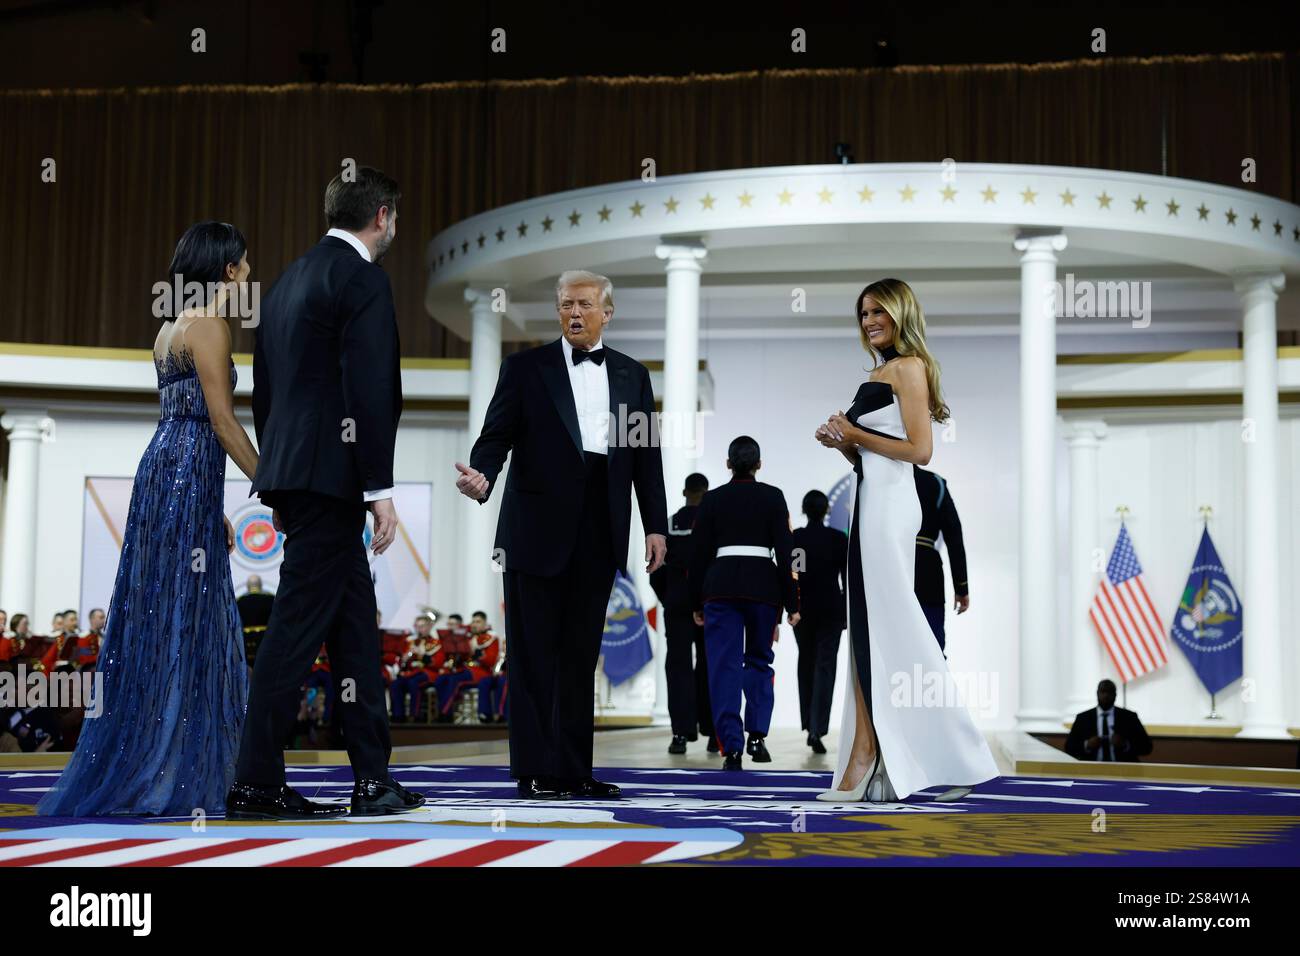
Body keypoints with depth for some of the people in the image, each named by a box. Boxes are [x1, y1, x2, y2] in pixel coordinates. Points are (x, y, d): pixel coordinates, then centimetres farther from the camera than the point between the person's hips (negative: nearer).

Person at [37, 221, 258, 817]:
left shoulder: (174, 322, 19)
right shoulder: (207, 323, -9)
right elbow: (223, 420, -14)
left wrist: (214, 510, 22)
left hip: (166, 468, 9)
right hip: (188, 476, -9)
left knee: (160, 619, 11)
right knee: (182, 619, -7)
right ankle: (168, 776, -4)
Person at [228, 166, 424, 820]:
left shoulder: (289, 280, 19)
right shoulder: (362, 278, -8)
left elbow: (263, 389, 21)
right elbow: (367, 390, -17)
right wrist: (380, 489, -16)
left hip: (292, 472, 9)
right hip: (332, 474, -9)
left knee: (354, 621, 12)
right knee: (299, 623, -7)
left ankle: (372, 776, 15)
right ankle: (256, 784, -4)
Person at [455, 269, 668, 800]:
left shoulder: (632, 374, 14)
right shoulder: (525, 367, 5)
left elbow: (646, 455, 12)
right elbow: (497, 435, -2)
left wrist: (656, 526, 6)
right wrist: (482, 475, -23)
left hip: (599, 532, 3)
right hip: (539, 527, -3)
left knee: (581, 653, 7)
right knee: (535, 652, -1)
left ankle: (574, 770, 12)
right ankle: (537, 771, 3)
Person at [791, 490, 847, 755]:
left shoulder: (792, 538, -2)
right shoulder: (840, 539, -4)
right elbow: (847, 578, -3)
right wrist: (847, 613, 5)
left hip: (801, 607, 2)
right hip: (831, 608, -2)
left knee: (806, 663, 19)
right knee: (825, 666, -3)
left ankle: (809, 724, 23)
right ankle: (817, 729, -16)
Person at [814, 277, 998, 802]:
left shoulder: (908, 367, -5)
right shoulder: (879, 374, 22)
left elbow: (919, 449, -14)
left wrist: (856, 434, -10)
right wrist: (841, 441, 6)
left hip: (889, 506, -9)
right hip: (870, 504, 9)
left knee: (887, 628, -7)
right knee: (866, 630, 4)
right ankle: (864, 765, 3)